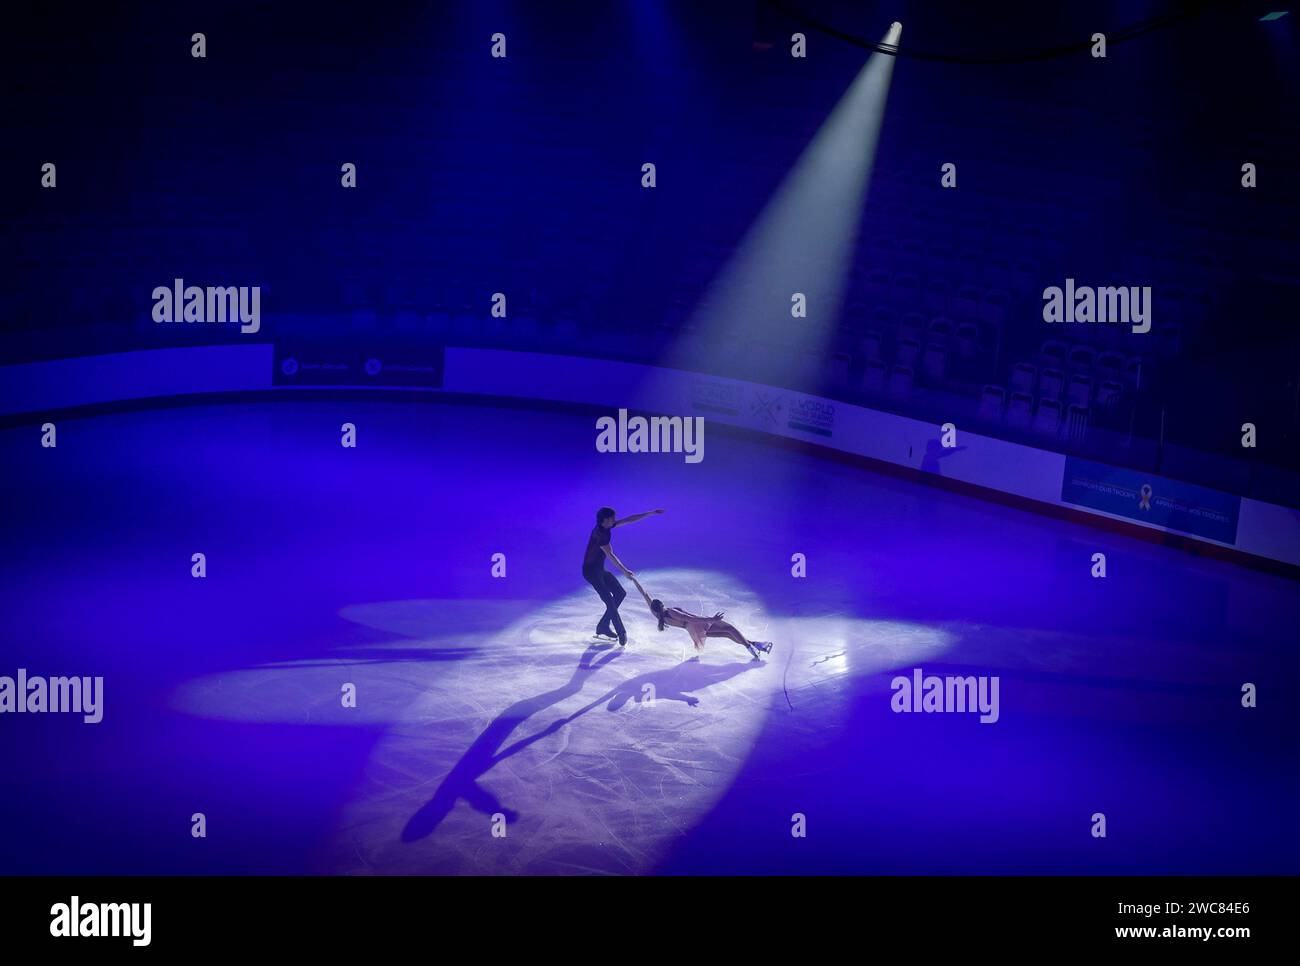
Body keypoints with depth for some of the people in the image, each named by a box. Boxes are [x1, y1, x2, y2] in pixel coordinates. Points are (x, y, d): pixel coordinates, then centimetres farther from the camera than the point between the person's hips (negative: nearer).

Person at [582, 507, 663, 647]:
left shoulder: (606, 528, 3)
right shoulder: (599, 533, -23)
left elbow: (629, 520, 6)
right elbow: (610, 555, -22)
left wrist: (651, 513, 7)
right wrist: (625, 571, -17)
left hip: (600, 569, 10)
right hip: (591, 570, -10)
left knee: (620, 593, 10)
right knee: (609, 600, -14)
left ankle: (603, 627, 14)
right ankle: (622, 635, -11)